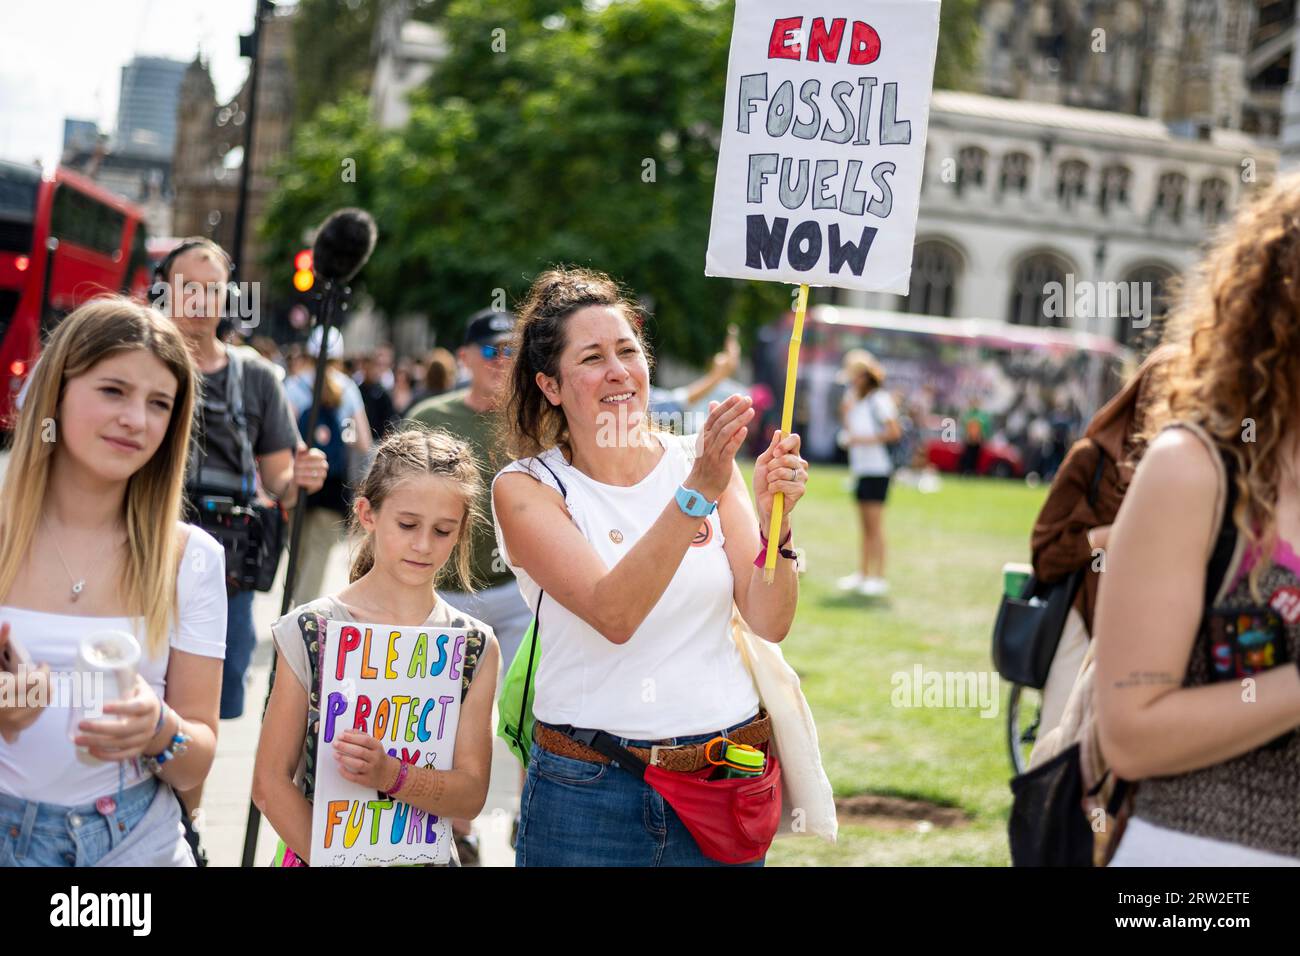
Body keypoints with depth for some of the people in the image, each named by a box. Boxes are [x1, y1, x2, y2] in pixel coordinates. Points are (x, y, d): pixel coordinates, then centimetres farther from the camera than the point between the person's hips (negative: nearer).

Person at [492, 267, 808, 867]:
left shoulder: (706, 461, 2)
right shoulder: (525, 488, -5)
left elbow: (770, 624, -3)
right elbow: (613, 614, -20)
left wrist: (775, 520, -20)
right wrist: (697, 493, -29)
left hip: (724, 779, 2)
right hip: (587, 792, -2)